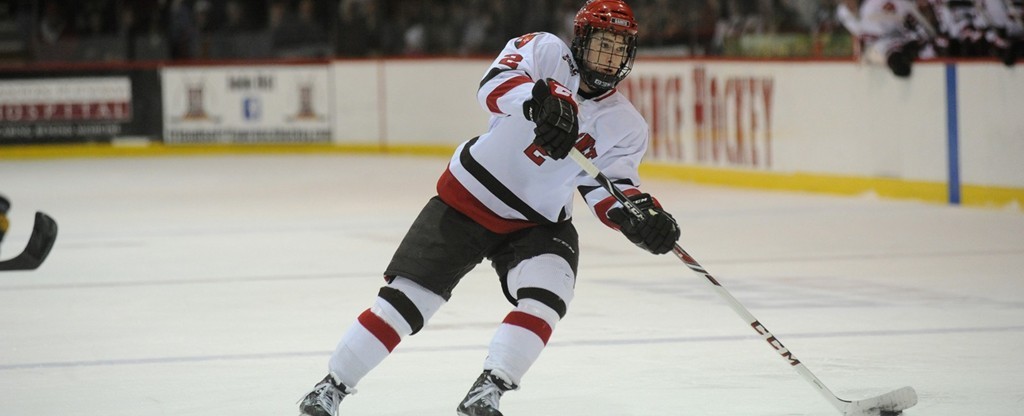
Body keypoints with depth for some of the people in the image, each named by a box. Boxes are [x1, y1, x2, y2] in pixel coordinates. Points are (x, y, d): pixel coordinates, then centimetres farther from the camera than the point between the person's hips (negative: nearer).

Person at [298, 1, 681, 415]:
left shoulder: (626, 126, -4)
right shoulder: (546, 52, -13)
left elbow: (609, 191, -9)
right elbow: (495, 85, -31)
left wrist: (643, 214, -31)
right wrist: (543, 98, -52)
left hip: (538, 224, 3)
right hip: (467, 199, -3)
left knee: (545, 300, -24)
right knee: (404, 300, -4)